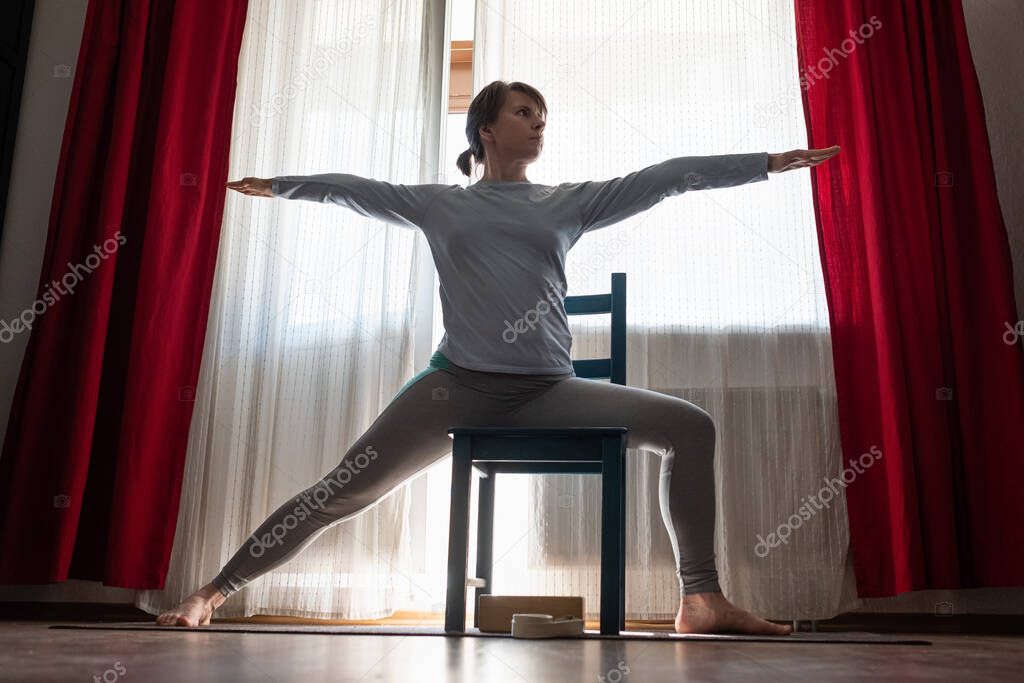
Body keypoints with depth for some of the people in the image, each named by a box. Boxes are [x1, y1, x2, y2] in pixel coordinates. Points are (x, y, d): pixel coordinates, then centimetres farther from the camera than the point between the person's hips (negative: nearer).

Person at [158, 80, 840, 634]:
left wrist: (768, 161, 12)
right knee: (339, 495, -11)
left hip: (548, 391, 2)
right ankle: (214, 593, 6)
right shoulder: (440, 204, 14)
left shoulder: (571, 201, 16)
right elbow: (353, 189, 26)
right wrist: (280, 184, 34)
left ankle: (702, 601, -8)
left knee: (691, 426, -14)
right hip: (458, 386, -1)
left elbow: (669, 176, 12)